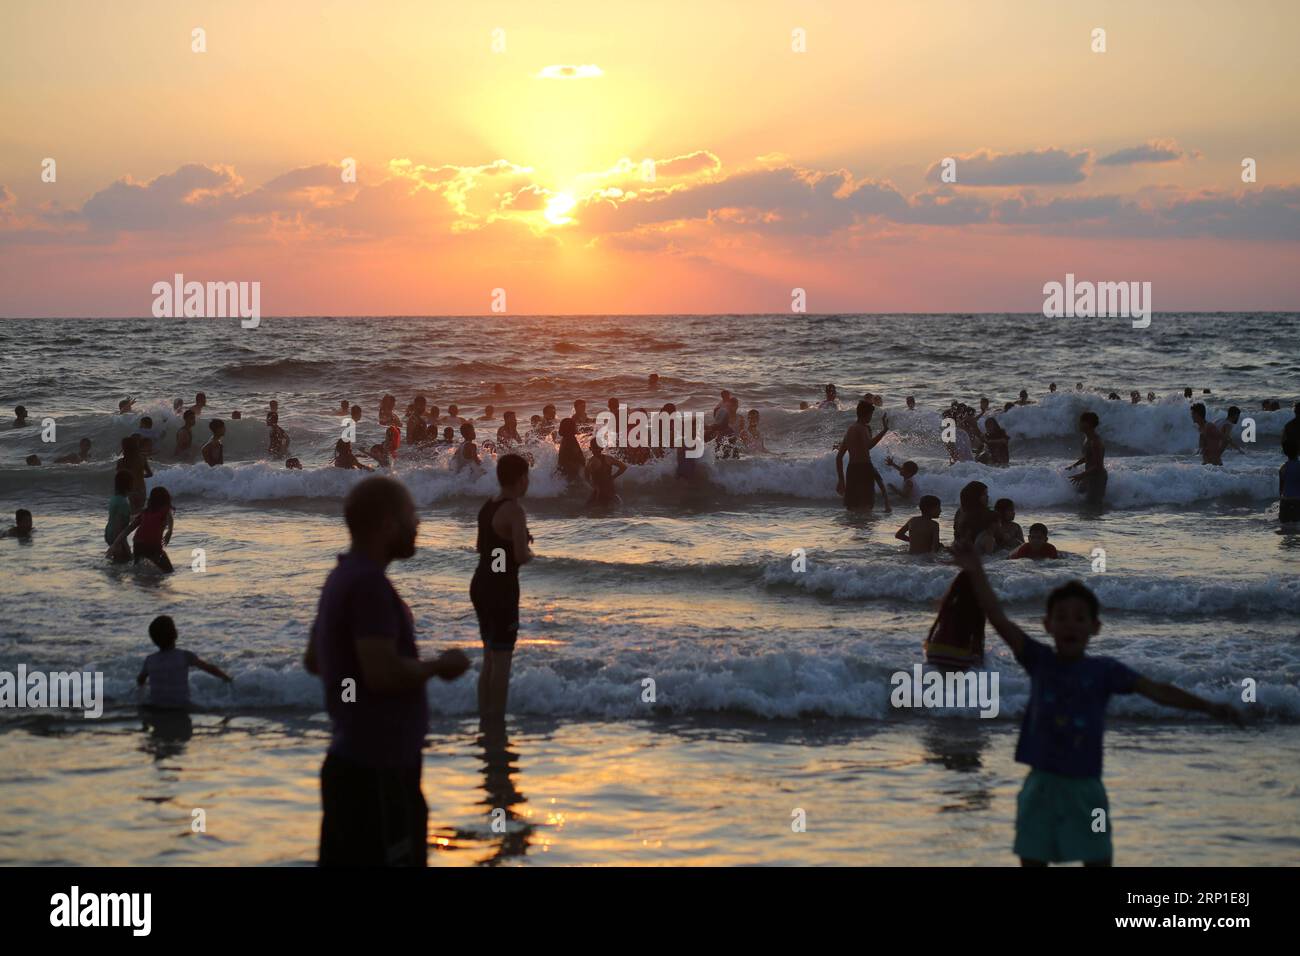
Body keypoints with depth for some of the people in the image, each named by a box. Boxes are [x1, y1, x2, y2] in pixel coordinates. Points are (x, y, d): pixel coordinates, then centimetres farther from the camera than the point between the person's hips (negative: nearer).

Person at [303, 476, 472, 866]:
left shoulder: (344, 578, 13)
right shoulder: (369, 583, -18)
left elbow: (313, 660, 24)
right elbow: (384, 673, -26)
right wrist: (441, 665, -9)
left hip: (351, 763, 10)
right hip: (378, 770, -10)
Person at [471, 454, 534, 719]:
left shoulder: (488, 505, 10)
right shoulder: (514, 510, -17)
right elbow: (521, 556, -25)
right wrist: (530, 553, -3)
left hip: (480, 585, 9)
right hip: (501, 589, -9)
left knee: (490, 657, 17)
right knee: (502, 659, -2)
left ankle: (484, 718, 22)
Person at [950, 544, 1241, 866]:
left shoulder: (1104, 670, -1)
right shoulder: (1039, 660, 0)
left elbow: (1156, 690, -6)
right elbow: (1000, 621, -8)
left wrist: (1208, 707, -15)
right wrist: (976, 574, -19)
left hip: (1084, 787, -1)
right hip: (1041, 785, 1)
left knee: (1098, 862, 3)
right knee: (1032, 861, 5)